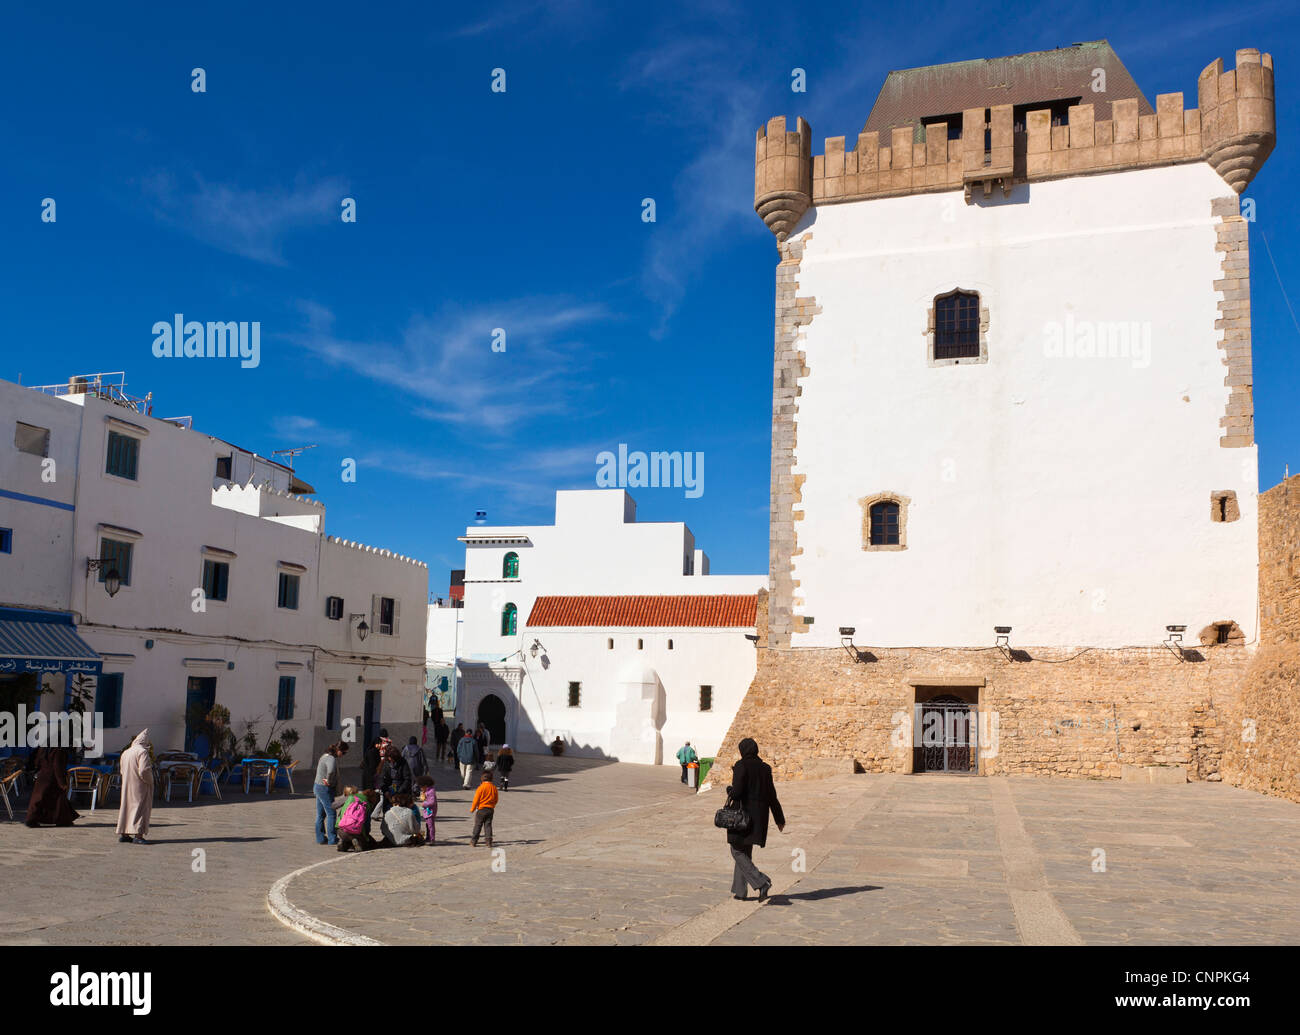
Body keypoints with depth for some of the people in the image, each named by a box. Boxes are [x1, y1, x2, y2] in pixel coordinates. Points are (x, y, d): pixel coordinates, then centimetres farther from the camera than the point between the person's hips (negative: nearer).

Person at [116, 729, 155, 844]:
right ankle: (137, 835, -10)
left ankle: (123, 834, 20)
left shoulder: (125, 753, 9)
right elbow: (144, 770, -23)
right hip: (140, 787, -7)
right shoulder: (142, 752, -16)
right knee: (141, 808, -4)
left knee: (126, 806, 15)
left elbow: (122, 770, 17)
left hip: (127, 786, 7)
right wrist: (150, 781, -8)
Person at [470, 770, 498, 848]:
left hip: (481, 809, -4)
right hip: (490, 809, 4)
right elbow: (496, 800, 10)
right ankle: (489, 841, 2)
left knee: (478, 825, 5)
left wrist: (472, 809, 1)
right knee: (488, 825, 8)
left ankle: (474, 841, 10)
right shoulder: (494, 787, 1)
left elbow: (476, 800, -10)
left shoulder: (481, 787, -14)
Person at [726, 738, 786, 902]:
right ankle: (740, 891, 21)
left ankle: (761, 882, -15)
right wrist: (779, 818, 17)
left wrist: (729, 790, 4)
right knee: (745, 851, 18)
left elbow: (736, 791, -20)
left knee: (738, 851, 2)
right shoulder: (764, 767, 6)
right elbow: (771, 795, 10)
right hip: (759, 815, 7)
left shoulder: (741, 765, -13)